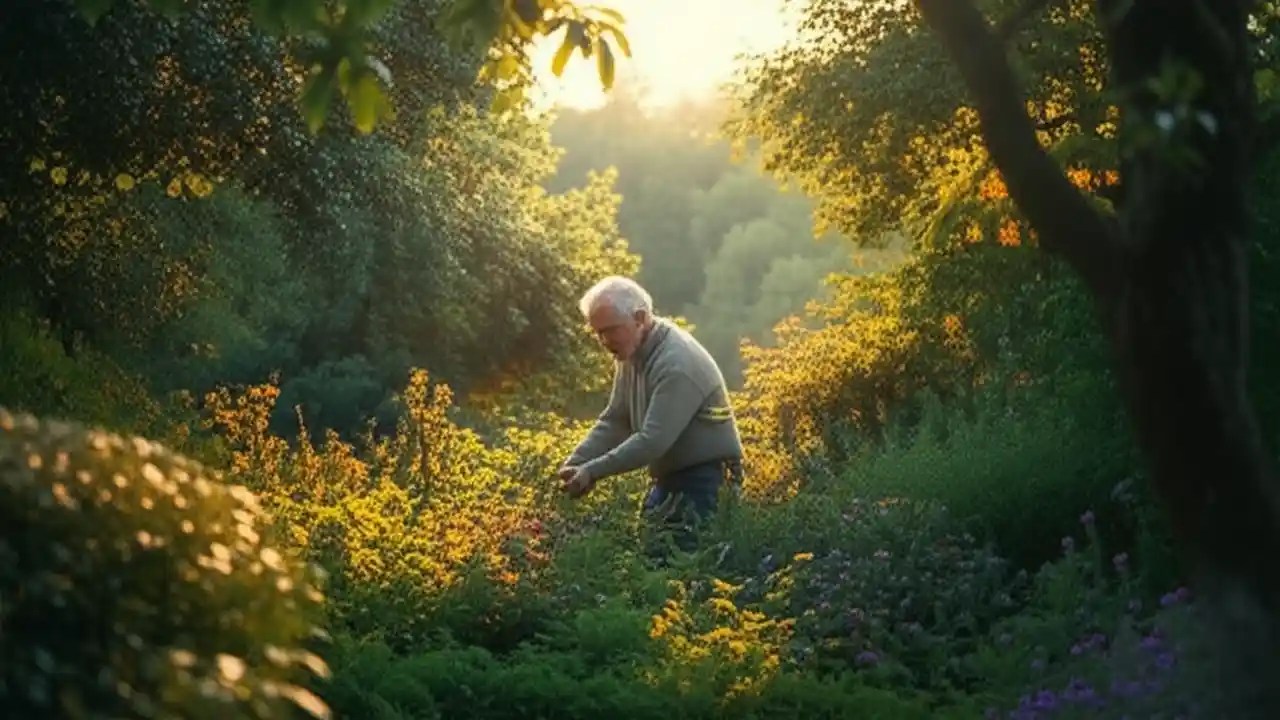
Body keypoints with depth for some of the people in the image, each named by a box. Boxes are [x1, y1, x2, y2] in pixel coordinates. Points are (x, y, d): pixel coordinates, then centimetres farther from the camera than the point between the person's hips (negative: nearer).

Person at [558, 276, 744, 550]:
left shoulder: (677, 363, -24)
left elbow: (653, 440, -29)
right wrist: (574, 464, -7)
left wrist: (592, 472, -27)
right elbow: (613, 422, 6)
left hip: (703, 483, -9)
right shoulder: (631, 352, 5)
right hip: (667, 480, 9)